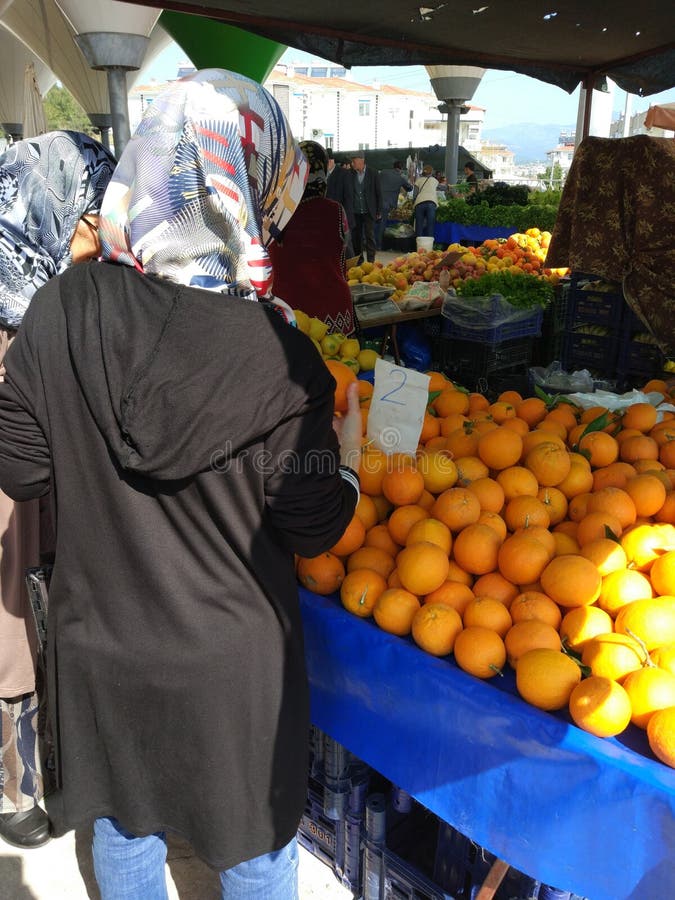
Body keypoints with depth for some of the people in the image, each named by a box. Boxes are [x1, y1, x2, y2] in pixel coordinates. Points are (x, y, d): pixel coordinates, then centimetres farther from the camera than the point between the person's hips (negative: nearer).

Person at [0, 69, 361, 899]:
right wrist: (346, 446, 1)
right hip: (231, 659, -3)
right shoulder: (273, 350, -25)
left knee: (123, 827, 29)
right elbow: (312, 527, -16)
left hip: (98, 641, 3)